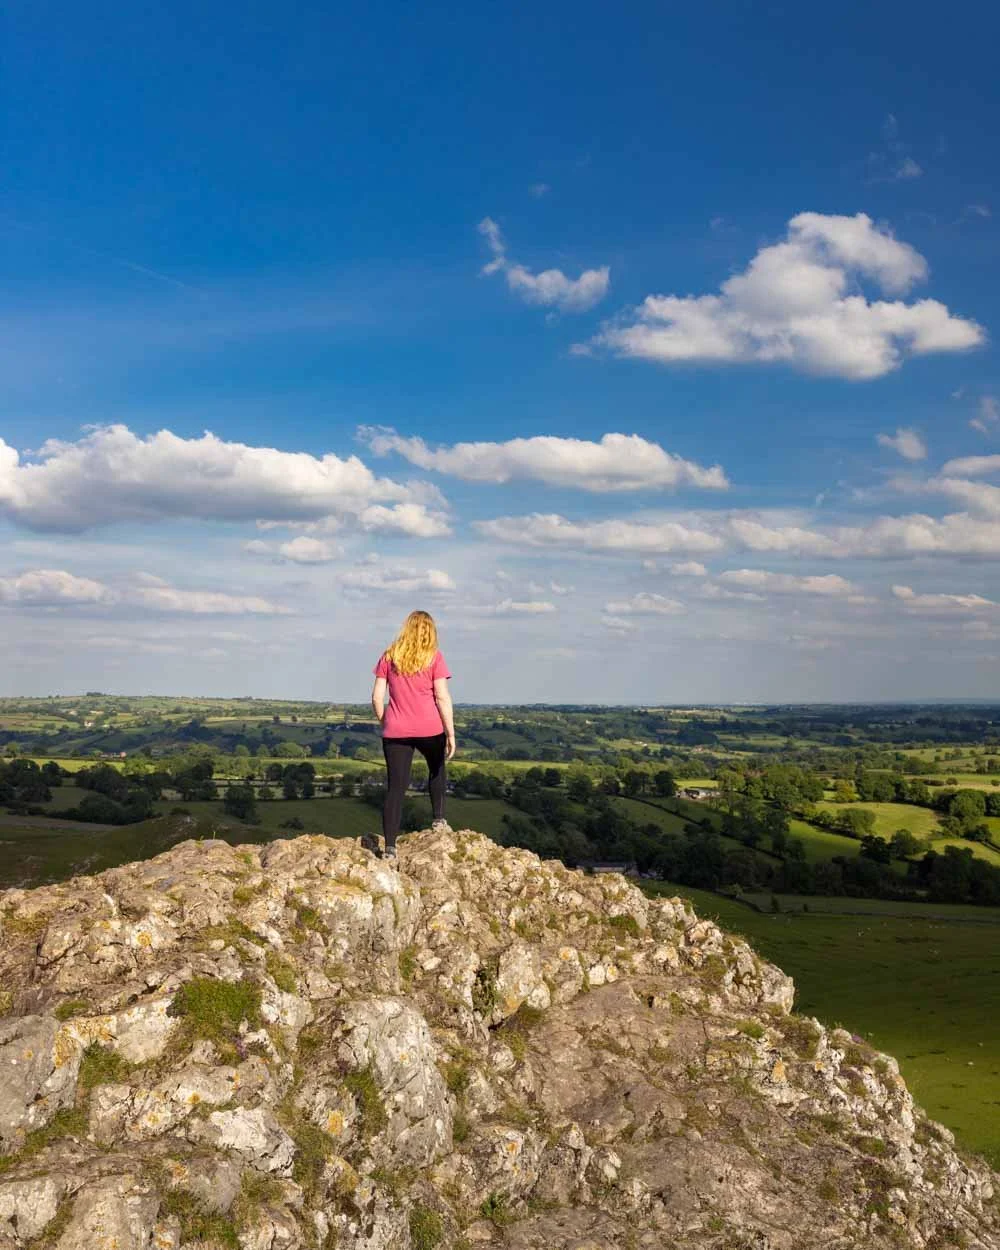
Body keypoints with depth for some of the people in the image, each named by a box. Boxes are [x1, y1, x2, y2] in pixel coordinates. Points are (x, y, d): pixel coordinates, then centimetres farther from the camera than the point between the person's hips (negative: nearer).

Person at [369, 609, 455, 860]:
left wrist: (384, 723, 17)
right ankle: (439, 819, 29)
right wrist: (451, 733, -6)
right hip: (429, 729, -1)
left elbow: (377, 696, 3)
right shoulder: (433, 657, -3)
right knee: (437, 769, 28)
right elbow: (442, 697, -9)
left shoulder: (389, 657, 5)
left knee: (396, 787, 2)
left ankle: (390, 848, -3)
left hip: (395, 731, 1)